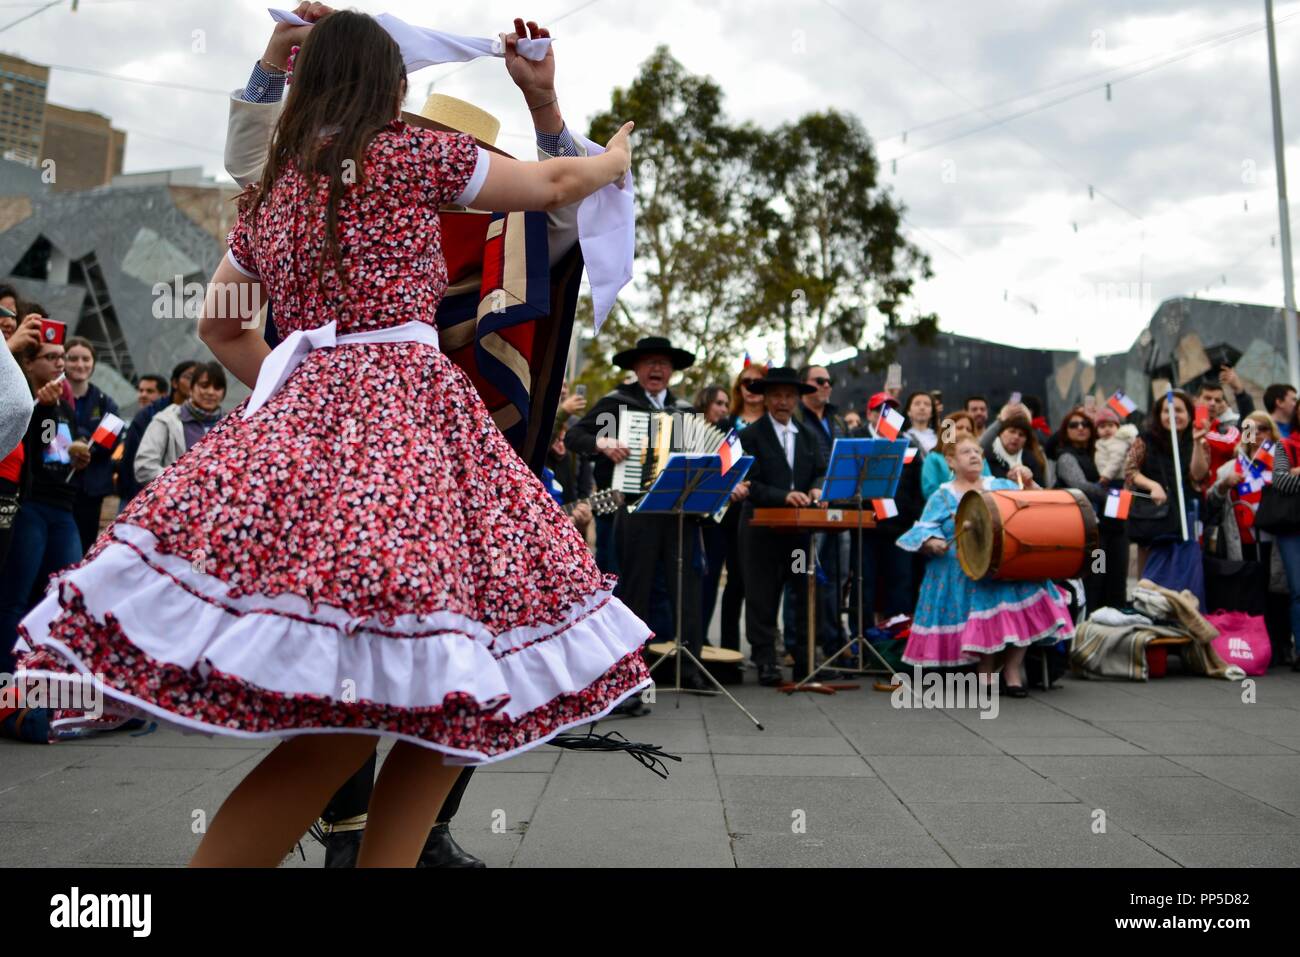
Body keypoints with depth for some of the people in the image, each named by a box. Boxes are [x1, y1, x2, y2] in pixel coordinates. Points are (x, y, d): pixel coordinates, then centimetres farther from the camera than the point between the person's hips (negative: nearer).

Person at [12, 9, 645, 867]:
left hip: (303, 412, 7)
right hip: (400, 404, -7)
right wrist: (615, 159, 36)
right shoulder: (411, 152, 5)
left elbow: (218, 324, 33)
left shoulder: (269, 197, 22)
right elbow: (552, 186, 17)